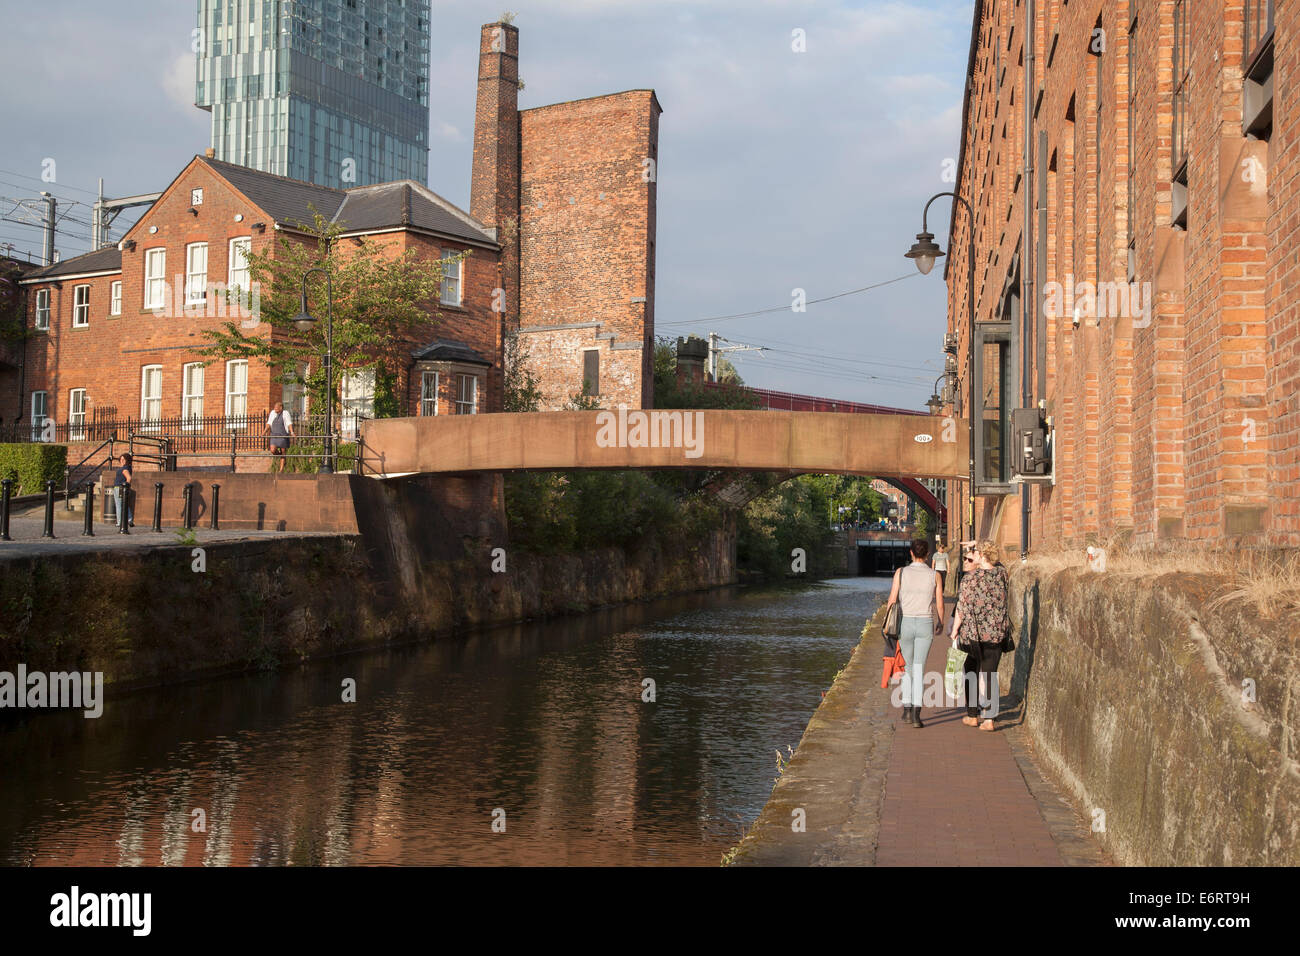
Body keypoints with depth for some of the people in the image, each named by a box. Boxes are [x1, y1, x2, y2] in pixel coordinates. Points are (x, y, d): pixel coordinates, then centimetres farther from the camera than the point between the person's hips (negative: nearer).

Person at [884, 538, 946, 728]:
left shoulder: (901, 572, -4)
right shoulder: (934, 575, -2)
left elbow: (892, 600, -3)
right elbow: (939, 604, 3)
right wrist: (940, 623, 21)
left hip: (905, 623, 0)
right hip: (925, 624, 0)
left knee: (907, 667, 17)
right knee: (919, 669, 2)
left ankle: (907, 710, 13)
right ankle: (916, 714, -8)